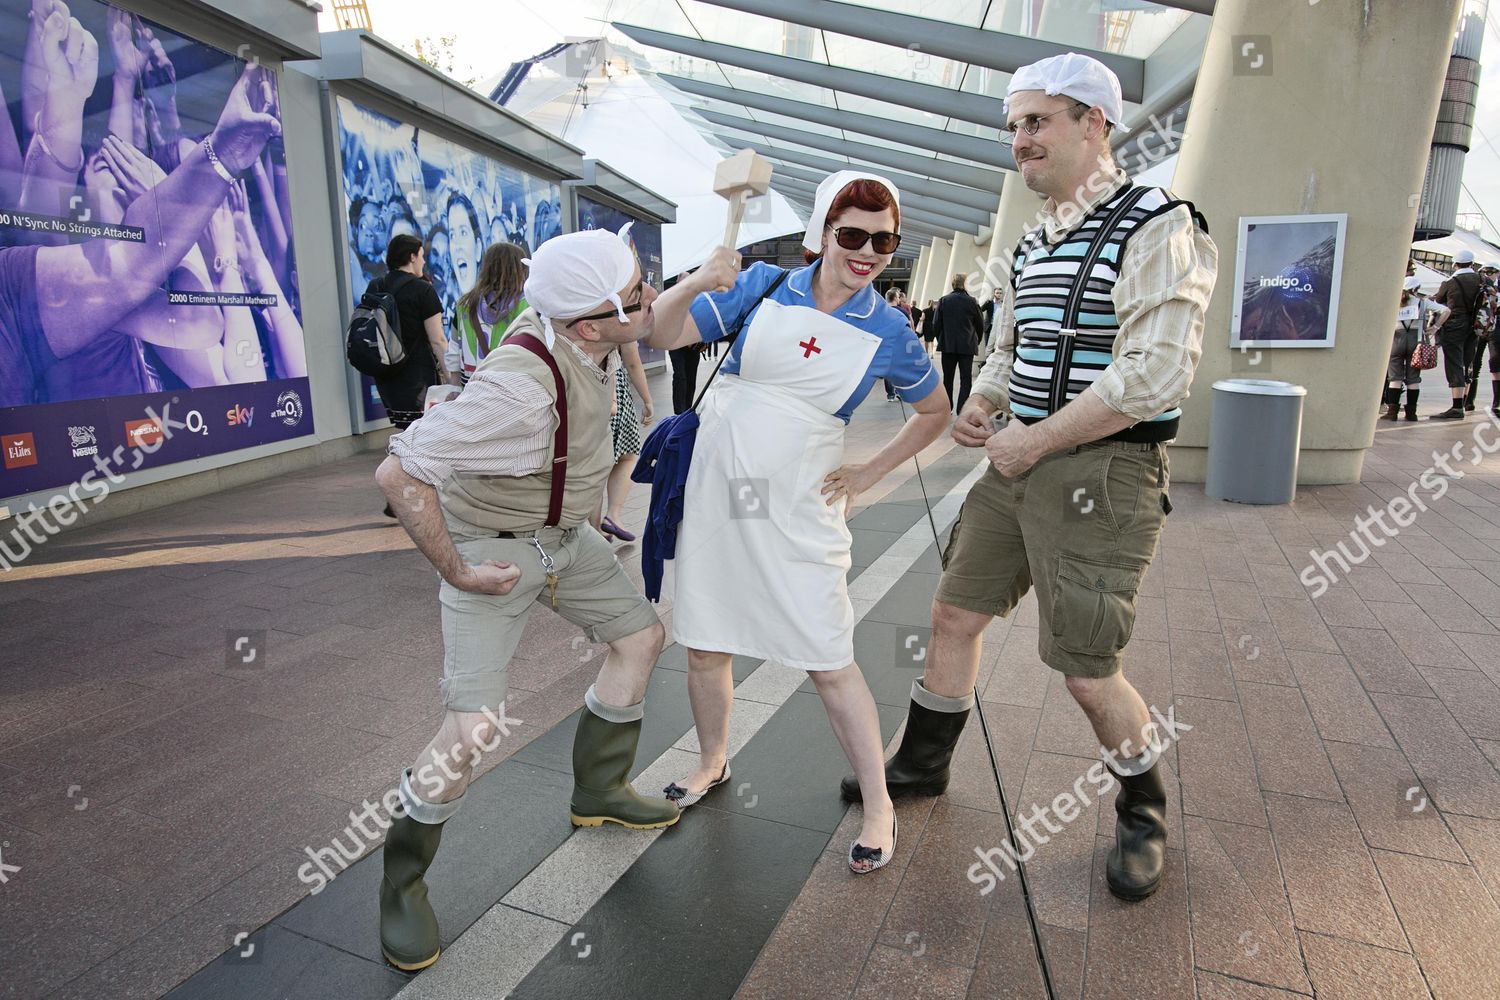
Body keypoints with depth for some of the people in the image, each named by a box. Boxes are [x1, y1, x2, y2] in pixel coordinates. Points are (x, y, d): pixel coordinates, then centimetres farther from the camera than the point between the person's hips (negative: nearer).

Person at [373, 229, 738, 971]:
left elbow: (647, 324, 13)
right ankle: (402, 883, 15)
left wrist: (699, 283, -2)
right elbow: (398, 473, -35)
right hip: (494, 550, -9)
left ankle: (598, 792, 33)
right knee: (474, 729, -13)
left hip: (565, 536, 9)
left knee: (640, 637, 14)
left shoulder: (579, 328, -11)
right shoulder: (520, 389, -37)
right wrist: (455, 570, -26)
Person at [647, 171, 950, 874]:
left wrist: (868, 475, 6)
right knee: (704, 645, 13)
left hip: (797, 508, -2)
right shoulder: (766, 285, 0)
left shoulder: (888, 332, -2)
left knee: (828, 661, -1)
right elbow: (661, 334, -2)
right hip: (714, 491, 3)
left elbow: (934, 412, 13)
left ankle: (879, 804, 19)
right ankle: (712, 763, 39)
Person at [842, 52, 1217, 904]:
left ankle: (1145, 811, 29)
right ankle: (923, 763, 35)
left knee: (1087, 671, -1)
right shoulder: (1033, 247, 14)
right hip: (1018, 464, 8)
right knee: (954, 615, 13)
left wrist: (1032, 438, -16)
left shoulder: (1156, 228, -12)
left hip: (1101, 476, -8)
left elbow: (1154, 376, -22)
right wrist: (979, 407, 4)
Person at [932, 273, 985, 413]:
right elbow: (980, 324, 2)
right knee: (966, 379, 1)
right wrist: (977, 341, 17)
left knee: (947, 378, 12)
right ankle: (962, 410, -7)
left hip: (947, 345, 2)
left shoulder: (943, 300, -4)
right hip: (967, 346, -2)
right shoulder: (971, 302, -6)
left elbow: (936, 323, -2)